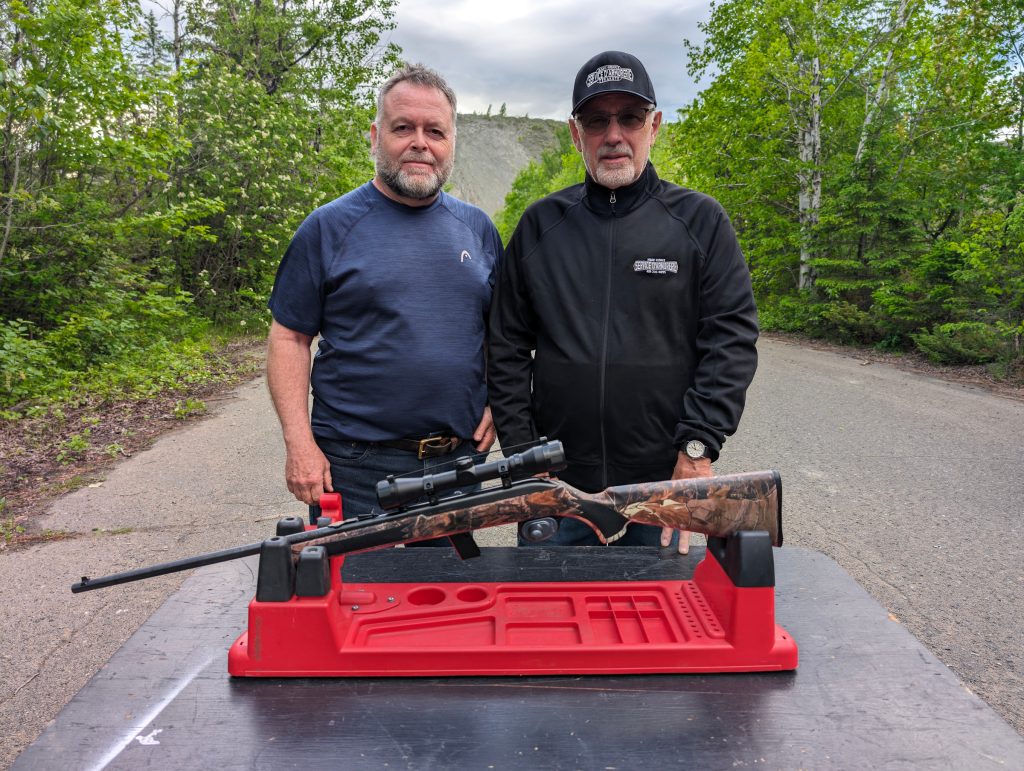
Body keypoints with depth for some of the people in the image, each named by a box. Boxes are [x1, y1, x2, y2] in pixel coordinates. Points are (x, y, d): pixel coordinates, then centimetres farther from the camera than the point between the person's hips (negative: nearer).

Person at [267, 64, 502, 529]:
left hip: (459, 458, 4)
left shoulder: (477, 228, 7)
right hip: (356, 468, -3)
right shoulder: (329, 227, -4)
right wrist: (300, 443, -11)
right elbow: (289, 338, -3)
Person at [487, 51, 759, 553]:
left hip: (665, 488, -1)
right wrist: (523, 453, 0)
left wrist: (698, 447, -12)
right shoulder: (540, 225, 7)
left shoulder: (700, 220, 2)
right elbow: (507, 348, 7)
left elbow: (732, 339, -3)